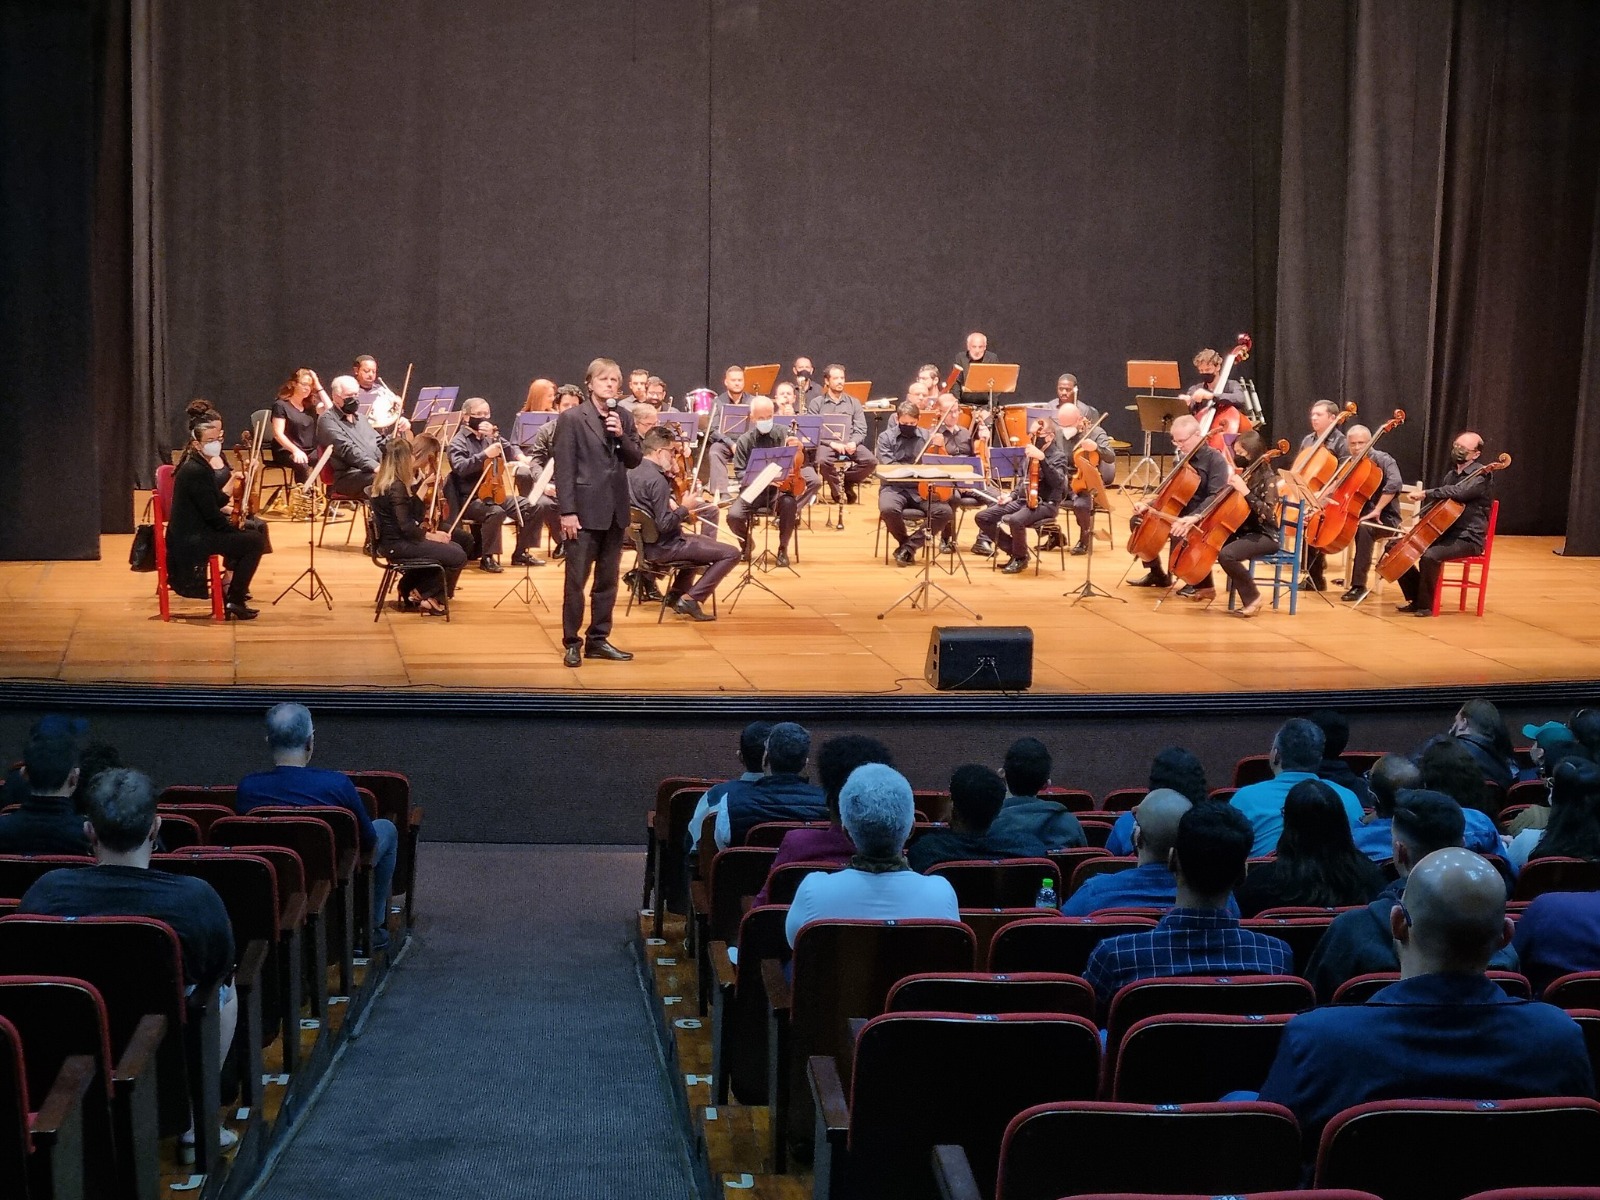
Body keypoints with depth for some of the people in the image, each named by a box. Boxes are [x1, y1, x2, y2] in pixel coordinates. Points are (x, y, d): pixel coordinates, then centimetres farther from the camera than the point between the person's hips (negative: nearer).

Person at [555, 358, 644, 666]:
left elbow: (636, 460, 7)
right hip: (584, 511, -5)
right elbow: (564, 468, -8)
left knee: (607, 582, 10)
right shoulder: (572, 418, -5)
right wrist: (567, 511, -13)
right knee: (576, 581, -2)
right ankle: (571, 643, 5)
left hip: (615, 513, 5)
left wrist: (621, 435, -11)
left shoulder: (624, 419, 11)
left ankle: (598, 640, 19)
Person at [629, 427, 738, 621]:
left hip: (646, 542, 10)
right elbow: (665, 525, -28)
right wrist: (684, 509, -13)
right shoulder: (657, 480, -24)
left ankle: (676, 595, 28)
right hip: (664, 548, -10)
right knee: (731, 554, -8)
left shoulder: (633, 471, 3)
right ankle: (691, 599, -7)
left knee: (702, 541, 35)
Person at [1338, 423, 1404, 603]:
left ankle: (1359, 585, -35)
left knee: (1363, 528, -39)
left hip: (1384, 519, -7)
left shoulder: (1382, 459, -9)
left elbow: (1395, 483, -27)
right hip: (1355, 515, 7)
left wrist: (1377, 510, -29)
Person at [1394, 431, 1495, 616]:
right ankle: (1416, 598, 8)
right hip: (1443, 533, 9)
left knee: (1429, 556, -35)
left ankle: (1425, 605, -16)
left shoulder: (1481, 475, -12)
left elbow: (1457, 491, -32)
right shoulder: (1451, 472, 15)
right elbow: (1439, 499, 27)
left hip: (1467, 539, -9)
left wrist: (1426, 493, -30)